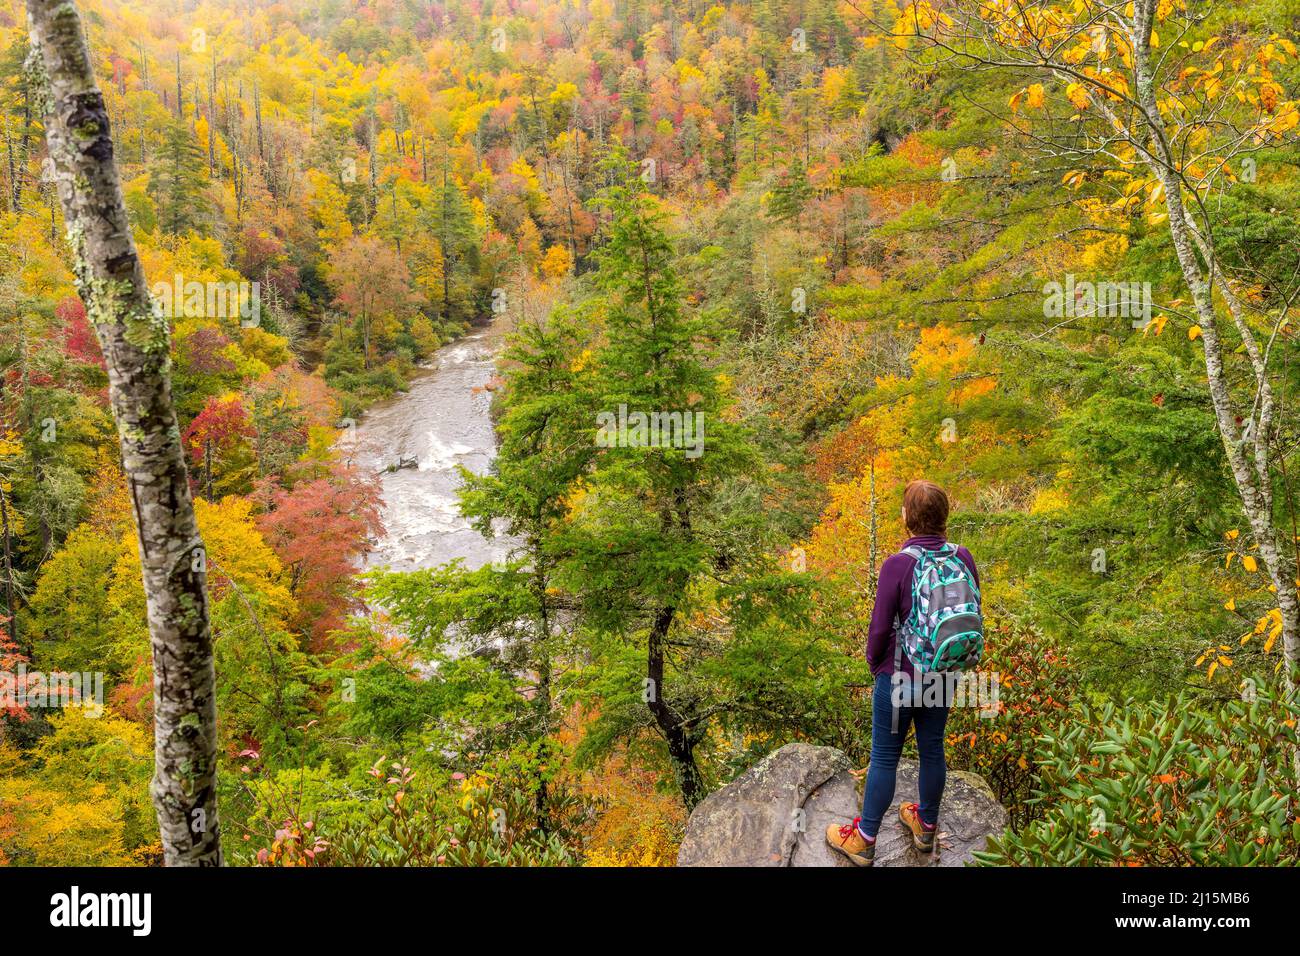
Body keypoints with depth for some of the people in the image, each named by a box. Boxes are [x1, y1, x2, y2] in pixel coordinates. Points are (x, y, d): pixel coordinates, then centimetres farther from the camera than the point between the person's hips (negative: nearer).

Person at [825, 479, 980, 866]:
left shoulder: (897, 564, -24)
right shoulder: (963, 558, -9)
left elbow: (880, 627, -17)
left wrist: (874, 662, 2)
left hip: (899, 676, -5)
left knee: (884, 757, 8)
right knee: (932, 749, 20)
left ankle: (864, 840, 21)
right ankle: (926, 825, 39)